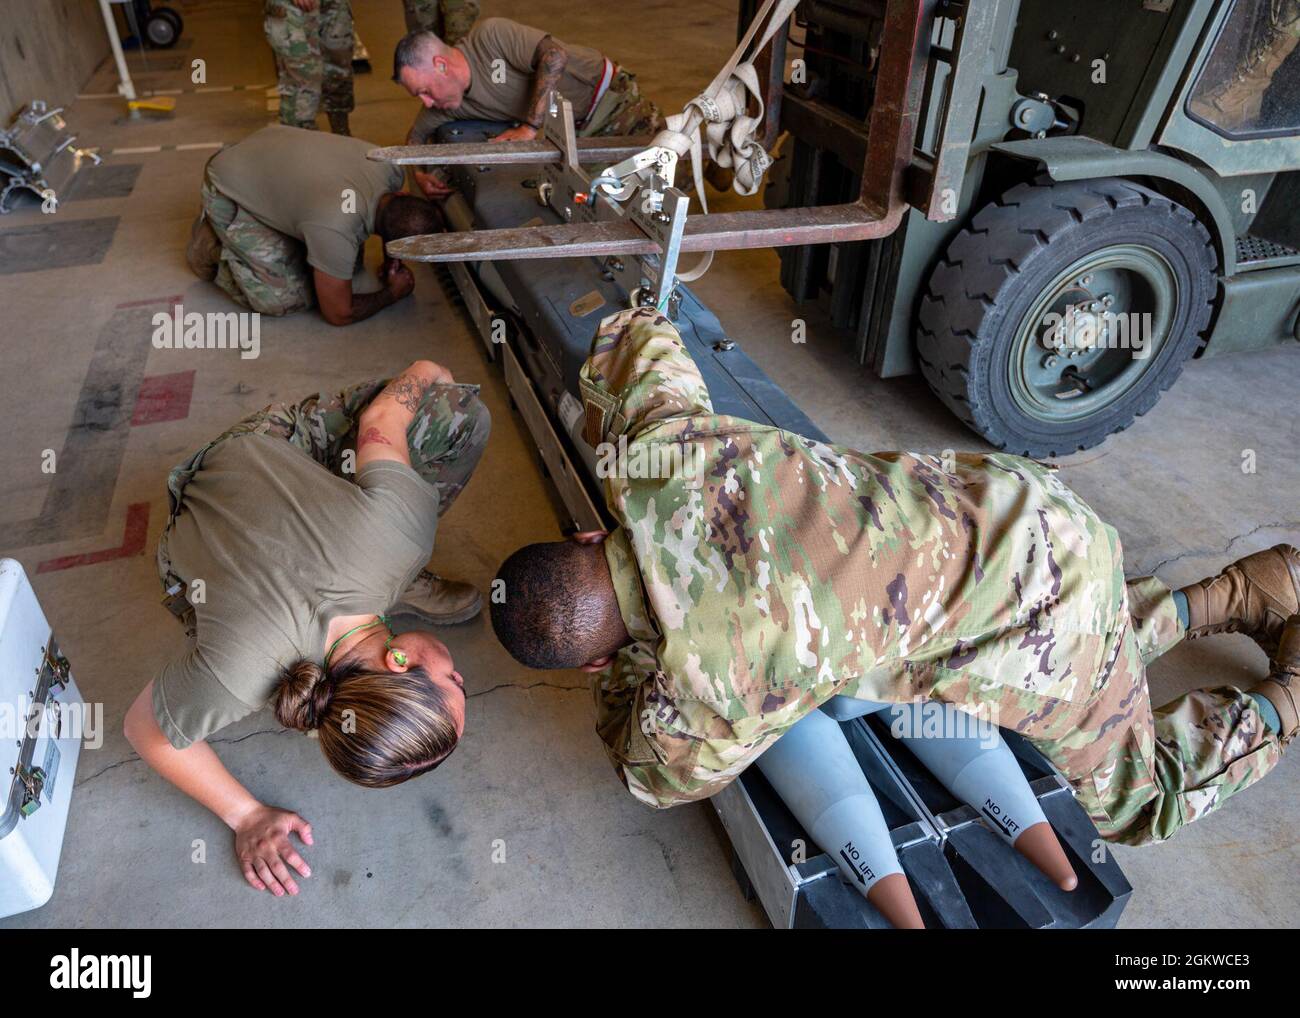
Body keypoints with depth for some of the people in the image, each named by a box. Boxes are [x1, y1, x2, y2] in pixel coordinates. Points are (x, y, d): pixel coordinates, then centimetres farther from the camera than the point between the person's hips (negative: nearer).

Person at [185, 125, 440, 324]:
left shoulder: (389, 164, -22)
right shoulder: (336, 229, -41)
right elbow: (339, 314, -26)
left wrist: (392, 260, -2)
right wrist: (393, 294, -13)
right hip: (228, 192, -7)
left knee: (348, 260, 4)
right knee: (288, 298, -15)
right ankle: (213, 248, 7)